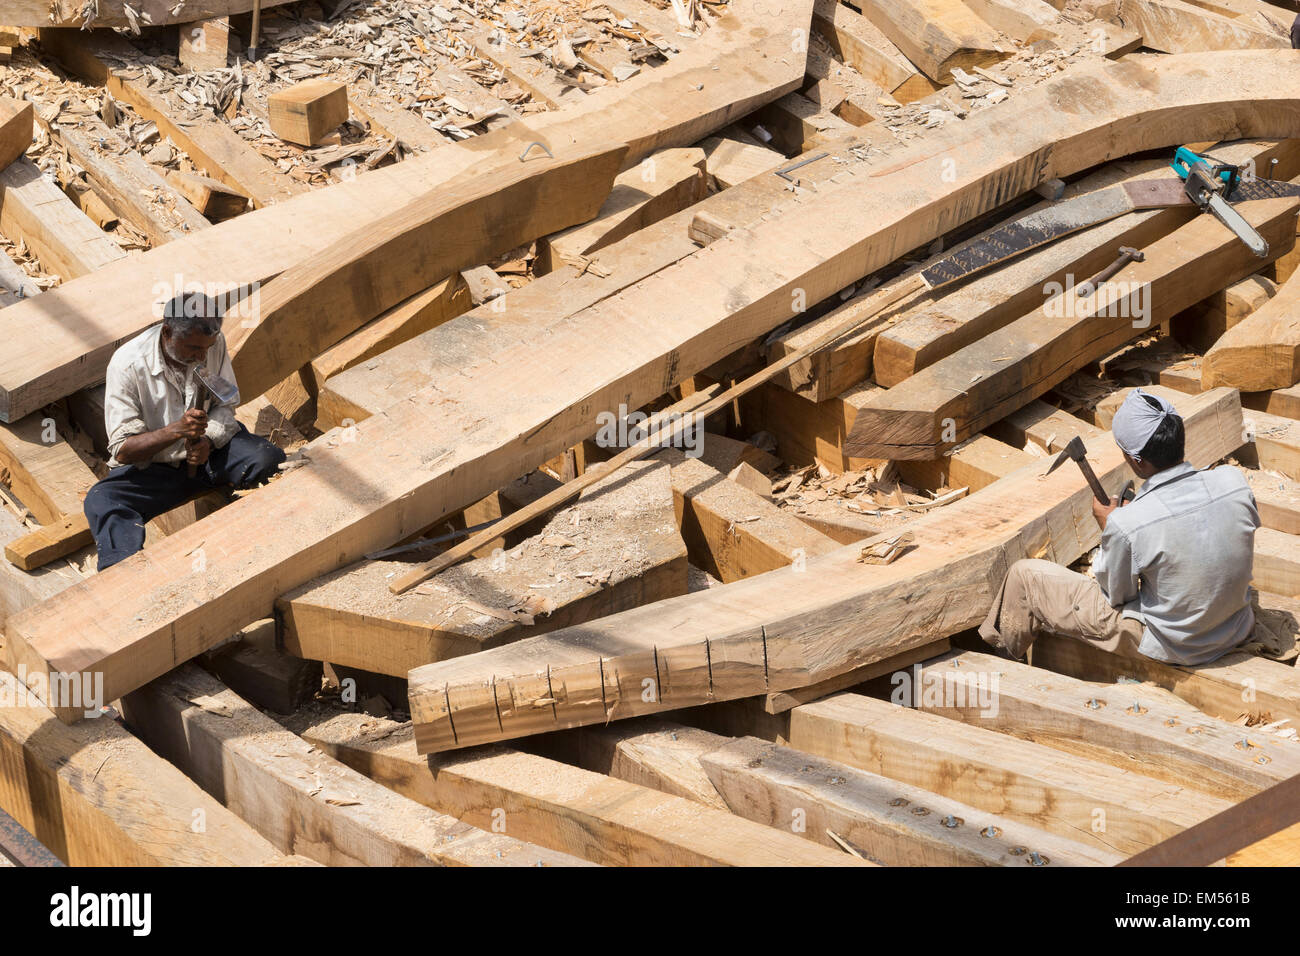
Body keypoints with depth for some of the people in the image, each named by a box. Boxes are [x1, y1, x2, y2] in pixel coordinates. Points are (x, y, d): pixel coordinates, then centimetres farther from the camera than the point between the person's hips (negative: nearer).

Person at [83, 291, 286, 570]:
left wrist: (209, 440, -21)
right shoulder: (128, 364, -20)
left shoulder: (214, 342, -9)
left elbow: (226, 406, 2)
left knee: (270, 461, -27)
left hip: (211, 451, 3)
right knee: (101, 501, -32)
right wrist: (176, 431, -35)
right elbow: (122, 451, -19)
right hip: (152, 464, -3)